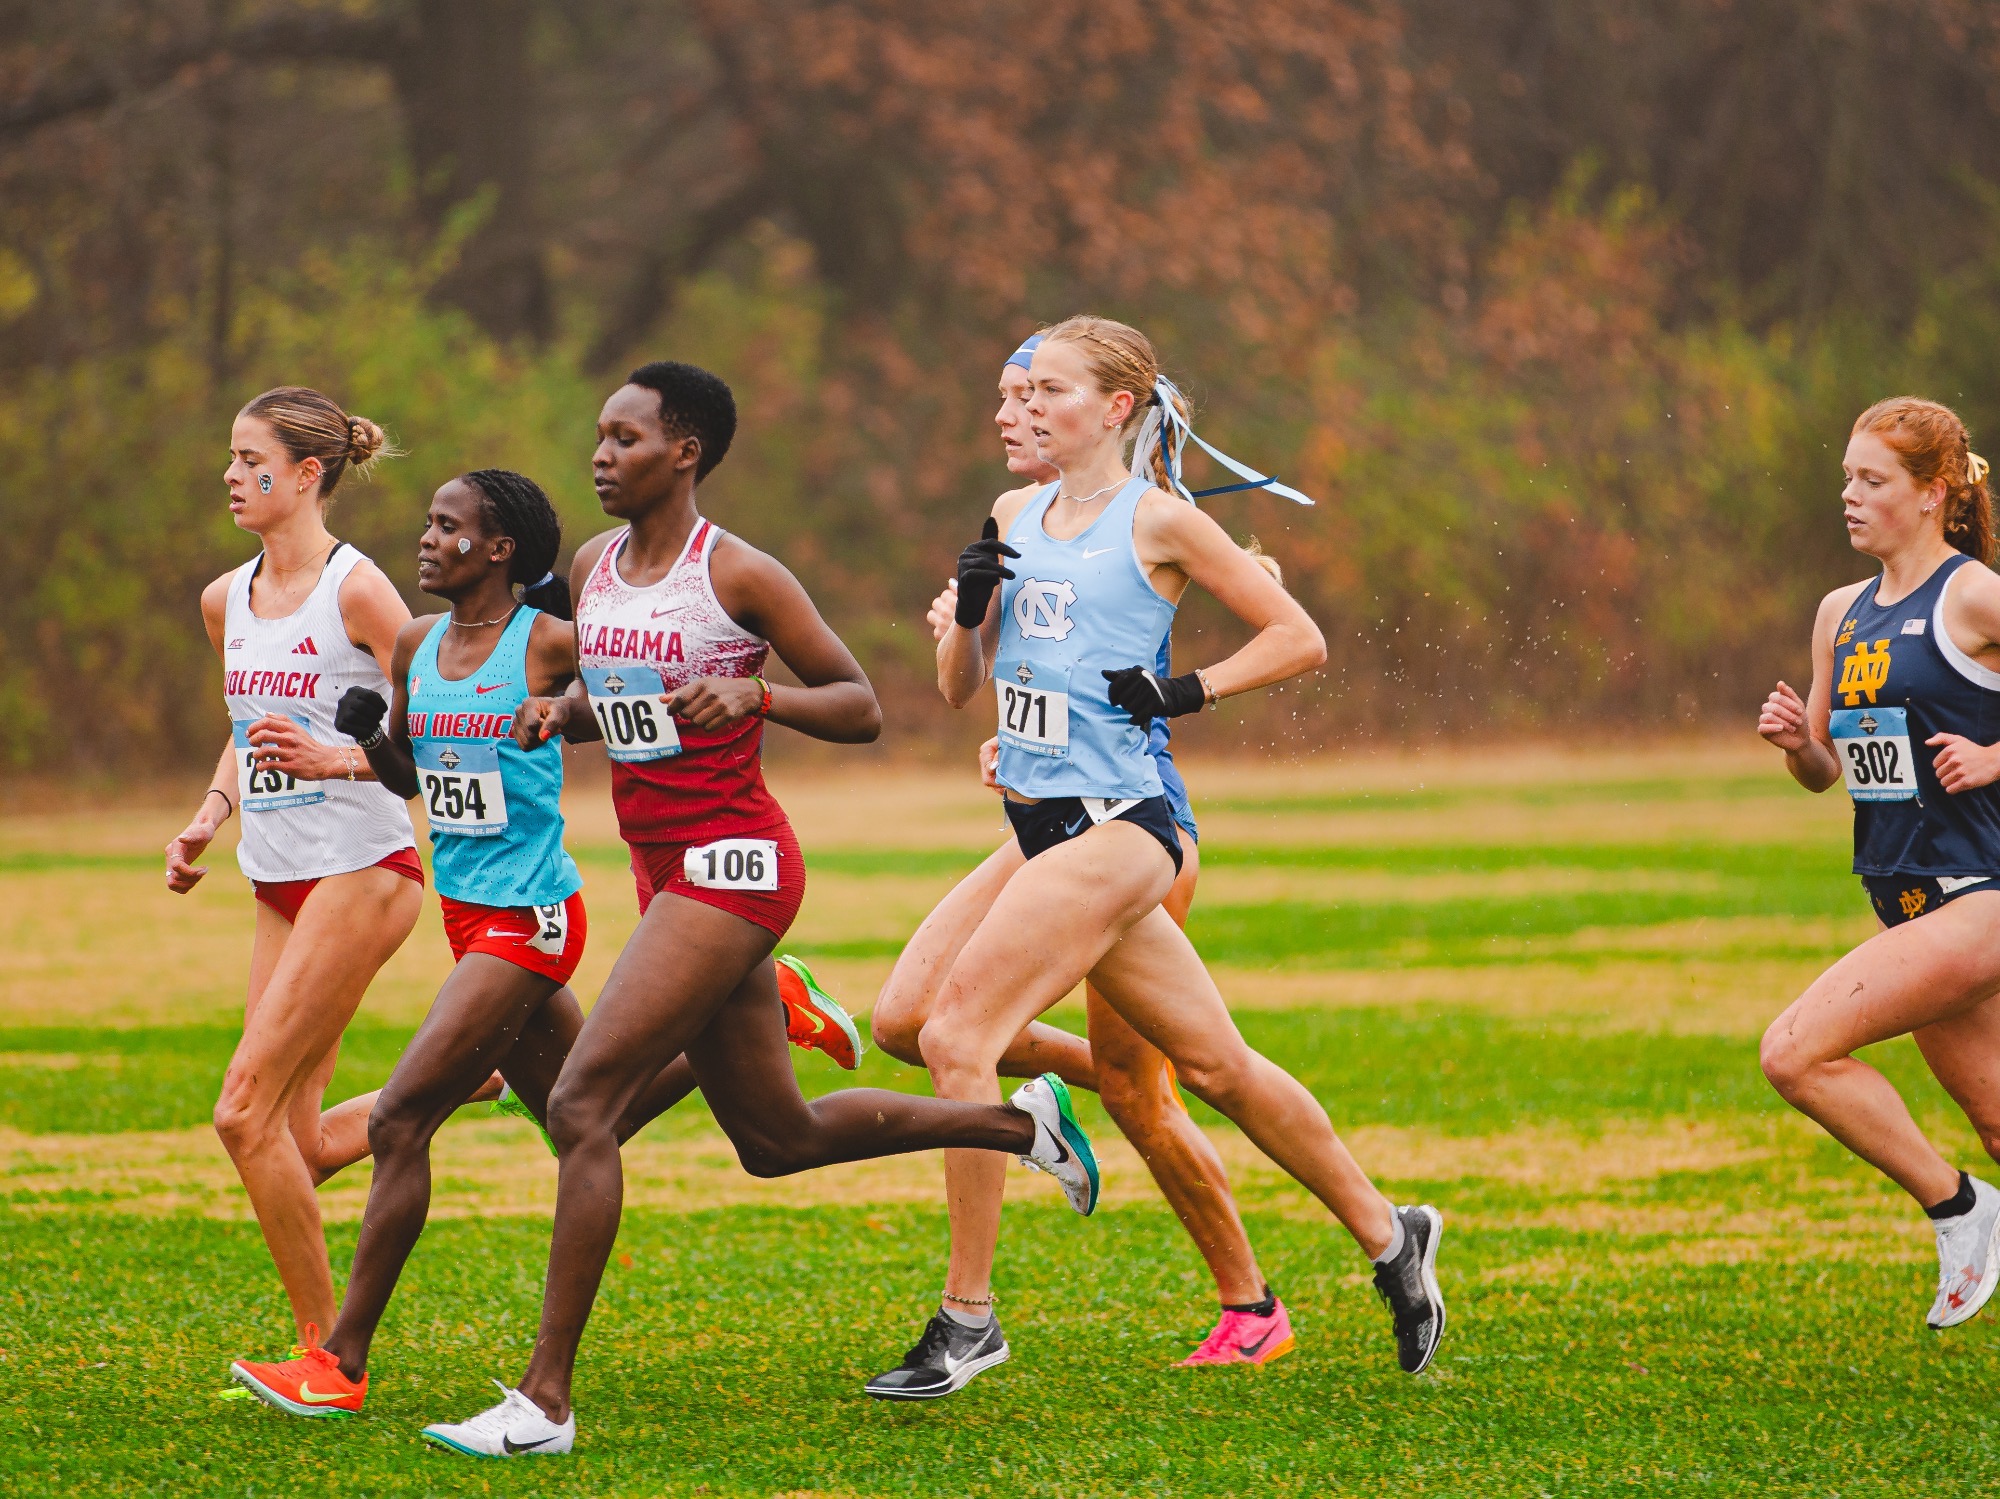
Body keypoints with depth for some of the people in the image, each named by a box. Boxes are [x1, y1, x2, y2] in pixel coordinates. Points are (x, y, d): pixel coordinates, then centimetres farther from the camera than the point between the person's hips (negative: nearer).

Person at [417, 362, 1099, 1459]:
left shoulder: (738, 575, -11)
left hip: (731, 863, -9)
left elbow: (860, 708, -6)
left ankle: (546, 1398, -16)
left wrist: (754, 692, -23)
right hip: (666, 868, 9)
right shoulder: (594, 567, 9)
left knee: (581, 1104, -17)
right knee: (778, 1139, 17)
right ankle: (1019, 1121, 36)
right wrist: (557, 713, 3)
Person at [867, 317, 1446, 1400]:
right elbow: (957, 689, 16)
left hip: (1117, 823, -7)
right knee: (1216, 1065, 14)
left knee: (956, 1034, -17)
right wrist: (968, 607, -2)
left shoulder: (1158, 522, -5)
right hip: (1043, 818, 7)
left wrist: (1187, 691, -10)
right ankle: (1386, 1235, 29)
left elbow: (1300, 638, 0)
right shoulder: (1014, 519, 14)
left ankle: (967, 1316, -12)